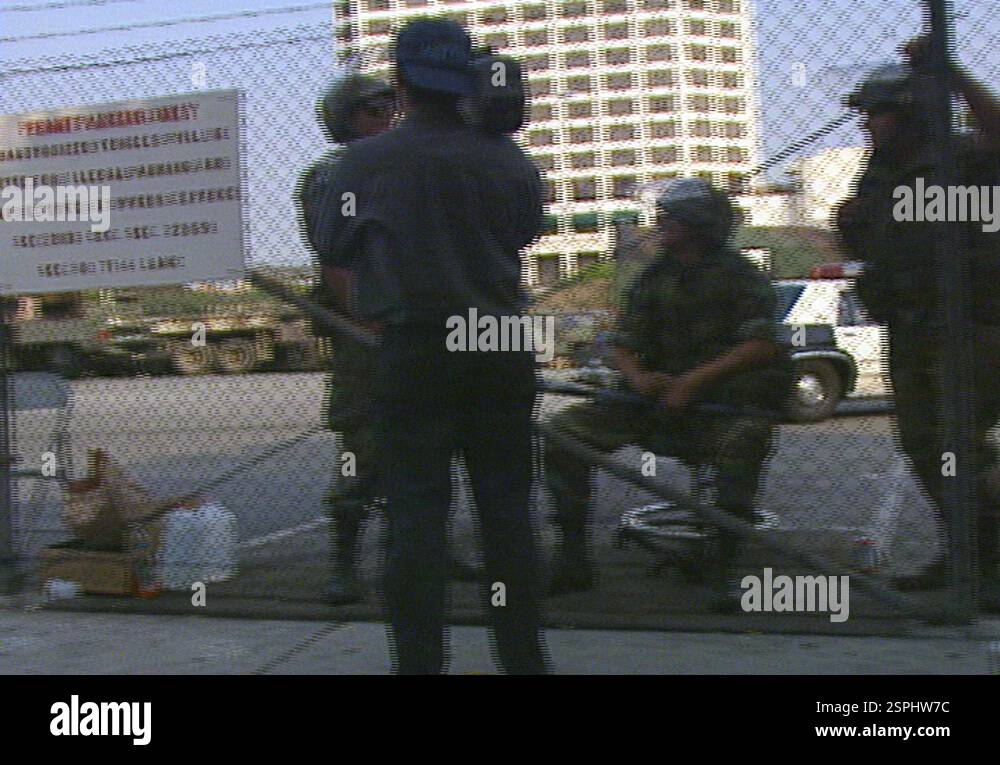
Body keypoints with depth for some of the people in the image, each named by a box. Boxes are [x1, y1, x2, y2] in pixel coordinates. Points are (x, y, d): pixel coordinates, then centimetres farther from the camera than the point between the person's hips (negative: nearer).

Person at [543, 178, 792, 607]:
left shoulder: (739, 276, -1)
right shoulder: (654, 278, 13)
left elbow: (761, 344, -14)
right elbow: (623, 346, 9)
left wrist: (693, 380, -23)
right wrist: (640, 378, -15)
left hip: (719, 401, -4)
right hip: (657, 400, 5)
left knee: (747, 433, -40)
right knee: (562, 431, -13)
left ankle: (722, 568, -31)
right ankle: (573, 559, -8)